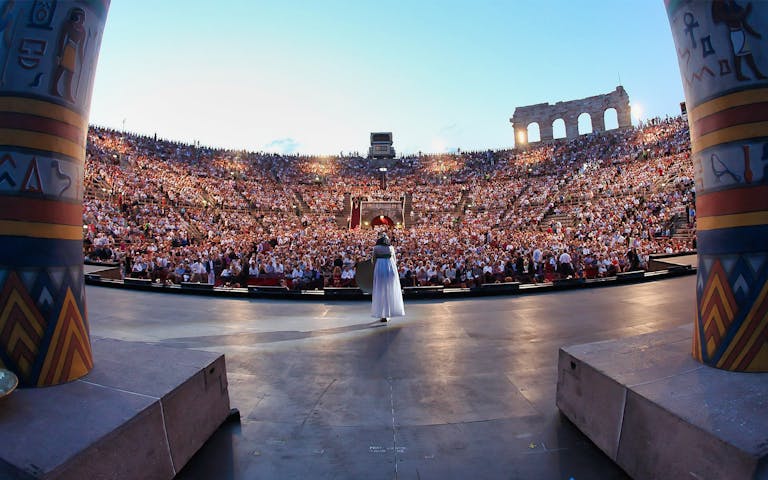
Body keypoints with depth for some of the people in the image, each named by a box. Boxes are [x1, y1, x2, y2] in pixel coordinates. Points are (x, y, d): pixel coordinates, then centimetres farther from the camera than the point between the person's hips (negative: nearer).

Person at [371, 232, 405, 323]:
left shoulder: (376, 248, 0)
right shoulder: (391, 247, 6)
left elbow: (374, 261, -1)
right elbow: (395, 260, 10)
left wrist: (374, 271, 9)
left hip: (379, 268, -1)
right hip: (391, 268, 2)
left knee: (380, 291, 4)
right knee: (390, 291, 9)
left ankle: (382, 315, 3)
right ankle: (389, 313, 12)